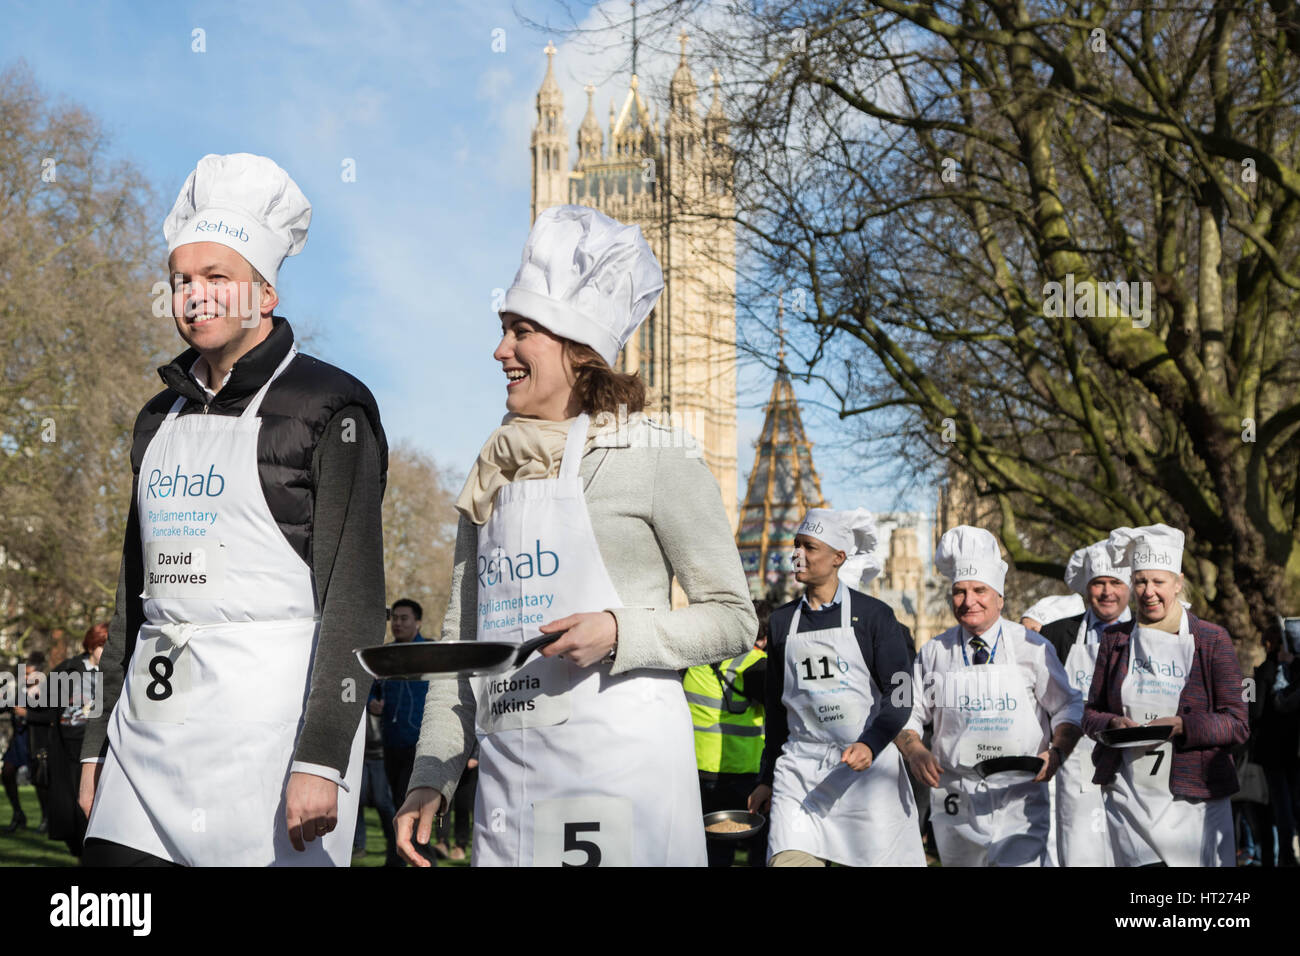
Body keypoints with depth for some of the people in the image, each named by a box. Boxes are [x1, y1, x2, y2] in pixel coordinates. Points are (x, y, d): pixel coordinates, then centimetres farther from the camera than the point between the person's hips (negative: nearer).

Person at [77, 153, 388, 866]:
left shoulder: (330, 409, -5)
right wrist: (99, 747, 17)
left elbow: (354, 598, -11)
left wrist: (321, 760, -17)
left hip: (271, 719, -6)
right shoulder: (161, 419, 16)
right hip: (152, 723, 6)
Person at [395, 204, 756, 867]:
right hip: (509, 768, 5)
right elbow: (461, 640, 15)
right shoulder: (491, 477, 13)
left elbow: (733, 619, -3)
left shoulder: (656, 458, -3)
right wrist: (430, 778, 9)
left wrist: (618, 631, -18)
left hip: (621, 759, -5)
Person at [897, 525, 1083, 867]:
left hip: (1018, 799, -2)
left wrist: (1056, 752, -15)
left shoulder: (1033, 648, 1)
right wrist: (915, 751, -10)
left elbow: (1067, 708, 4)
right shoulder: (934, 653, 7)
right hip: (955, 799, 3)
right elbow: (909, 713, 10)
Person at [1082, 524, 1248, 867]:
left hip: (1193, 798, -1)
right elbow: (1091, 713, 11)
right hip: (1128, 796, 2)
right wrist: (1113, 724, -11)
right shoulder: (1115, 639, 9)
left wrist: (1180, 725, -19)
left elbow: (1237, 725, -4)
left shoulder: (1212, 640, 0)